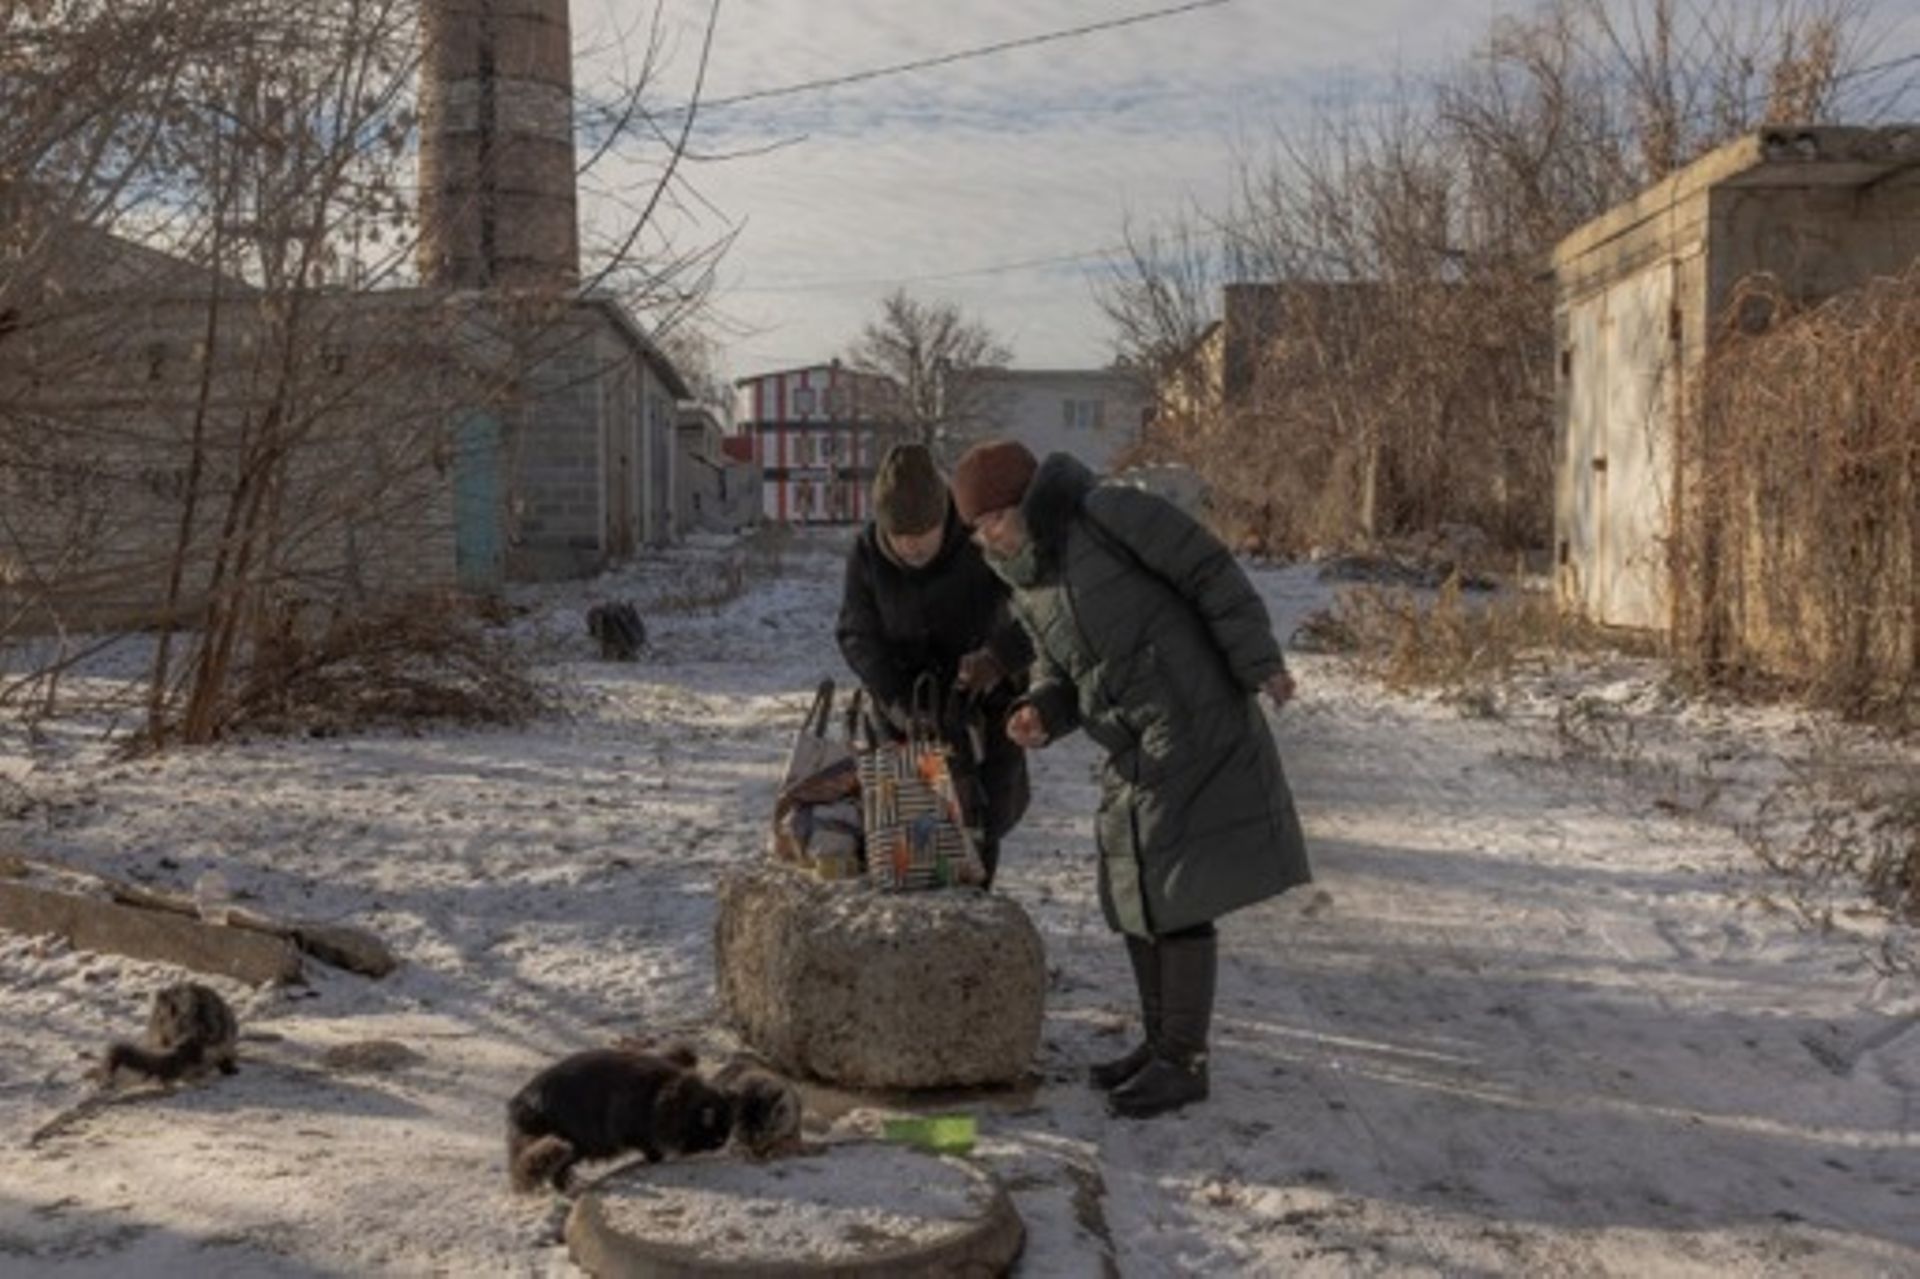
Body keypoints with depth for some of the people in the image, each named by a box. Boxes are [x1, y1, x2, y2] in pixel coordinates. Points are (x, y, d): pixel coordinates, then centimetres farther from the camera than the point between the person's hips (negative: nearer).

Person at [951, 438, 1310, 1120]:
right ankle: (1163, 1044, 25)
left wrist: (1258, 662, -14)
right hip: (1138, 750, 8)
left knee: (1179, 893, -5)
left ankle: (1184, 1061, 5)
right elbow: (1063, 677, 16)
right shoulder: (1028, 587, 11)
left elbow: (1208, 569, -12)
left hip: (1197, 724, -8)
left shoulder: (1107, 512, -13)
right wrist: (1039, 716, -6)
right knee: (1138, 893, 12)